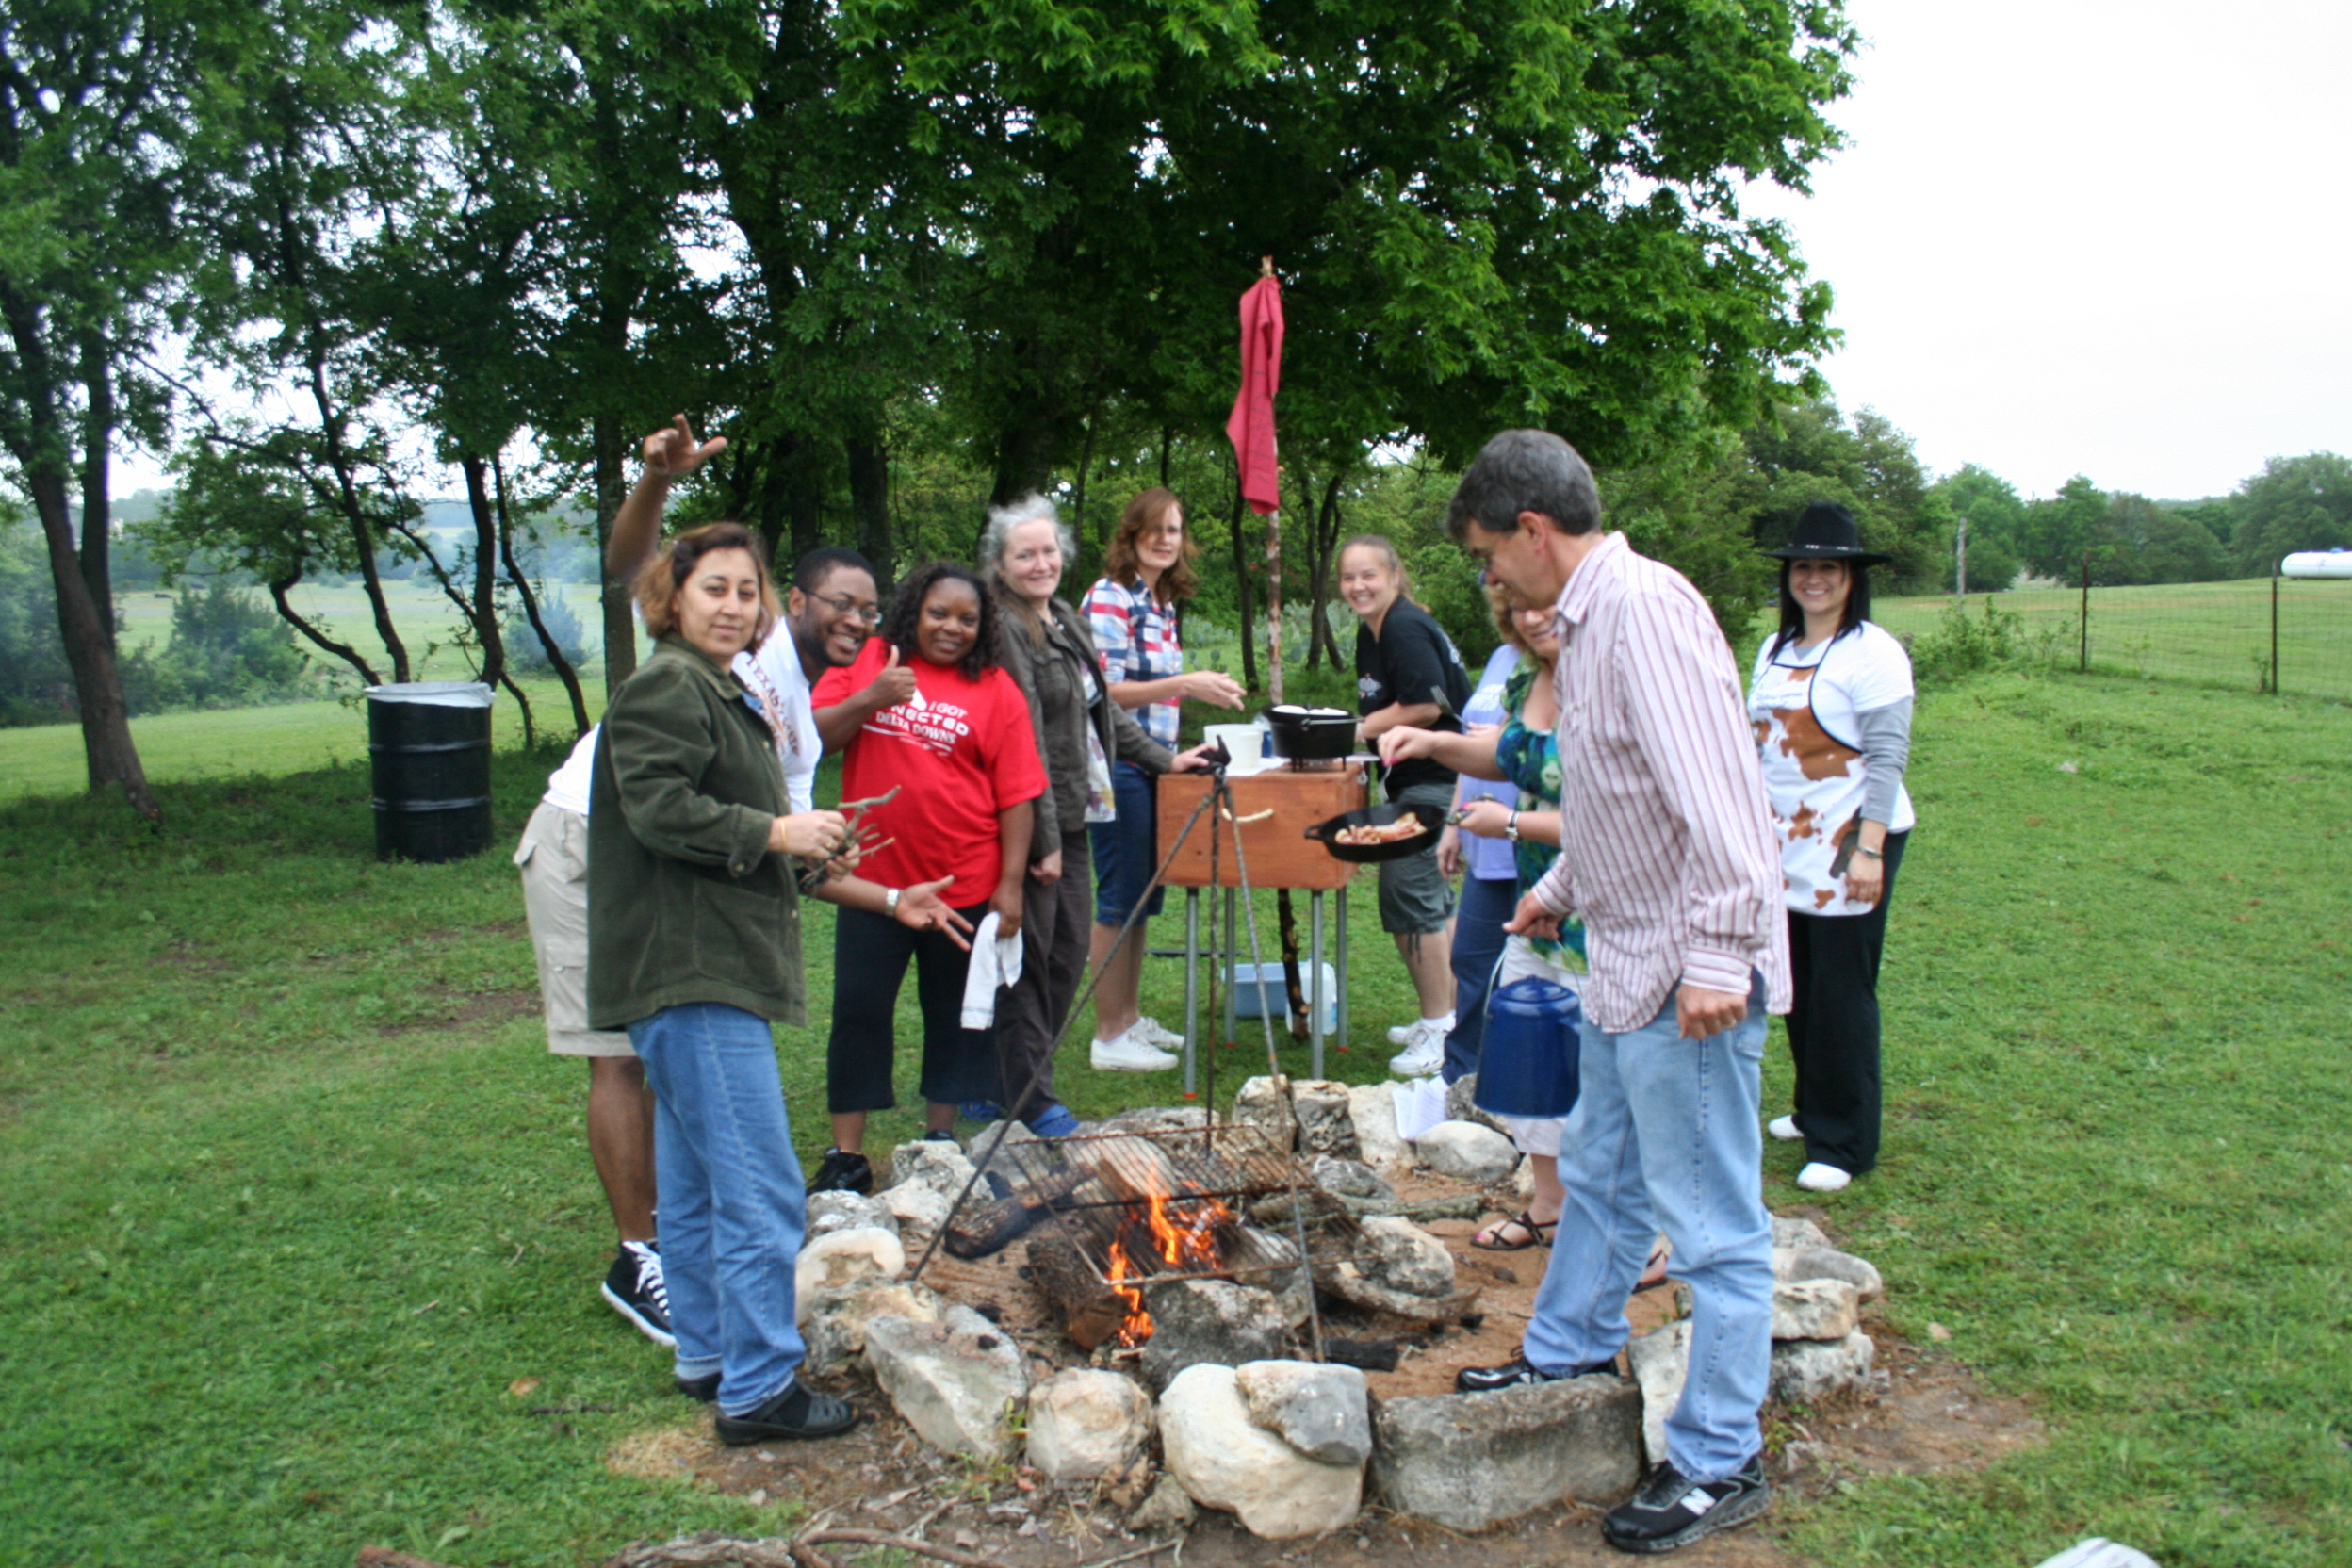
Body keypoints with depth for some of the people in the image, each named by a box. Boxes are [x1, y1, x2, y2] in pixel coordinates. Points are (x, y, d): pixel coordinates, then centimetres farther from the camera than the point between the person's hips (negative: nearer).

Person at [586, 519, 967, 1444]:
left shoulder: (727, 697, 22)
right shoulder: (664, 689, -11)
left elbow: (754, 857, 26)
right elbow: (660, 810, -24)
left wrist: (885, 899, 22)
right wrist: (778, 832, -16)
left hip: (712, 971, 11)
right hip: (687, 975, -11)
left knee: (698, 1185, 18)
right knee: (762, 1192, -9)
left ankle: (707, 1356, 29)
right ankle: (757, 1390, -1)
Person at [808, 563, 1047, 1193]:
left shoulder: (994, 689, -2)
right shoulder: (869, 661, 4)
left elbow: (1016, 794, -4)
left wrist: (1011, 884, -9)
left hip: (965, 883, 0)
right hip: (872, 878, 1)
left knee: (955, 1012, 13)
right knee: (859, 1011, 4)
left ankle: (941, 1134, 30)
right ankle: (846, 1155, 13)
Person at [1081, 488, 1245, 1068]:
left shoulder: (1164, 604, 14)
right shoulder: (1108, 597, -12)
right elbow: (1103, 691, -19)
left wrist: (1200, 687, 9)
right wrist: (1184, 684, -26)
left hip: (1153, 763, 9)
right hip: (1117, 765, -9)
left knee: (1143, 897, 14)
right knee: (1118, 899, -3)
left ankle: (1130, 1015, 26)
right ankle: (1109, 1036, 6)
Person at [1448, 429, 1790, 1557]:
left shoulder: (1644, 607, -20)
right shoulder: (1584, 622, 12)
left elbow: (1717, 793, -28)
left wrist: (1718, 955, -29)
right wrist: (1560, 886, 32)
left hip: (1687, 983, -11)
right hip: (1625, 966, 11)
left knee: (1712, 1228, 2)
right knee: (1598, 1177, 26)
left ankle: (1719, 1465, 16)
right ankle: (1572, 1347, 46)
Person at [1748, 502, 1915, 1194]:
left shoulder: (1873, 654, -10)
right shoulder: (1775, 650, 12)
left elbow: (1887, 759, -14)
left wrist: (1869, 850, -20)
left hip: (1848, 844, -7)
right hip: (1787, 844, 7)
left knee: (1842, 993, -2)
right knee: (1799, 986, 13)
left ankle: (1844, 1143, 8)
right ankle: (1813, 1110, 29)